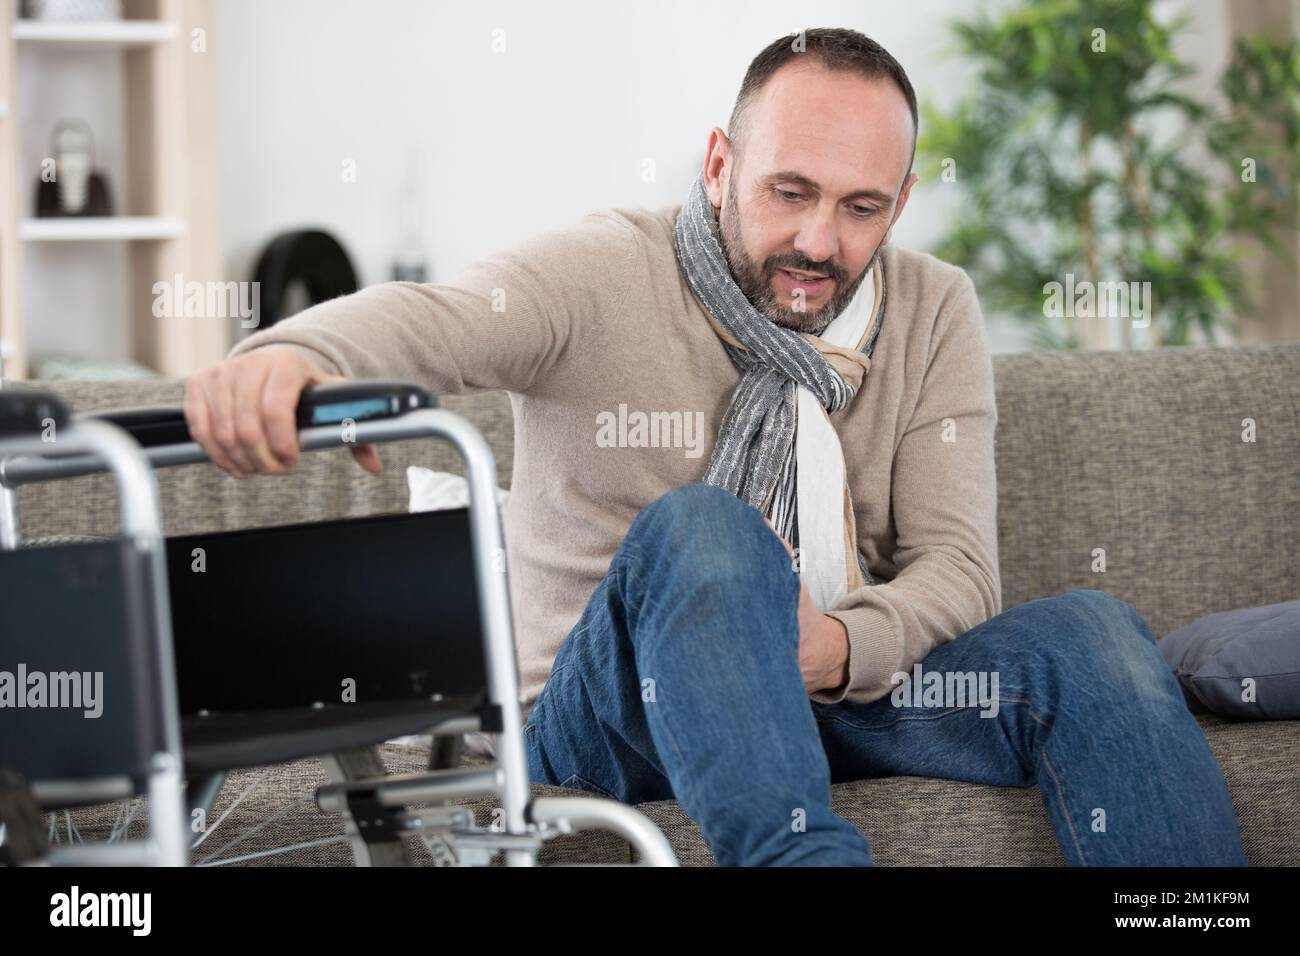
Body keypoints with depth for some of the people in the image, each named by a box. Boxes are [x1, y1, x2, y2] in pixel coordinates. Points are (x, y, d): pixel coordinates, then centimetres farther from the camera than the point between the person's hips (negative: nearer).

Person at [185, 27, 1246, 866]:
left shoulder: (934, 312, 4)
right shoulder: (604, 275, -8)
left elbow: (957, 564, -3)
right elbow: (428, 319, -29)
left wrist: (846, 645, -27)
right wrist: (295, 354, -55)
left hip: (851, 689, 4)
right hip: (613, 716, -3)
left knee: (1087, 631, -21)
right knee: (699, 526, -35)